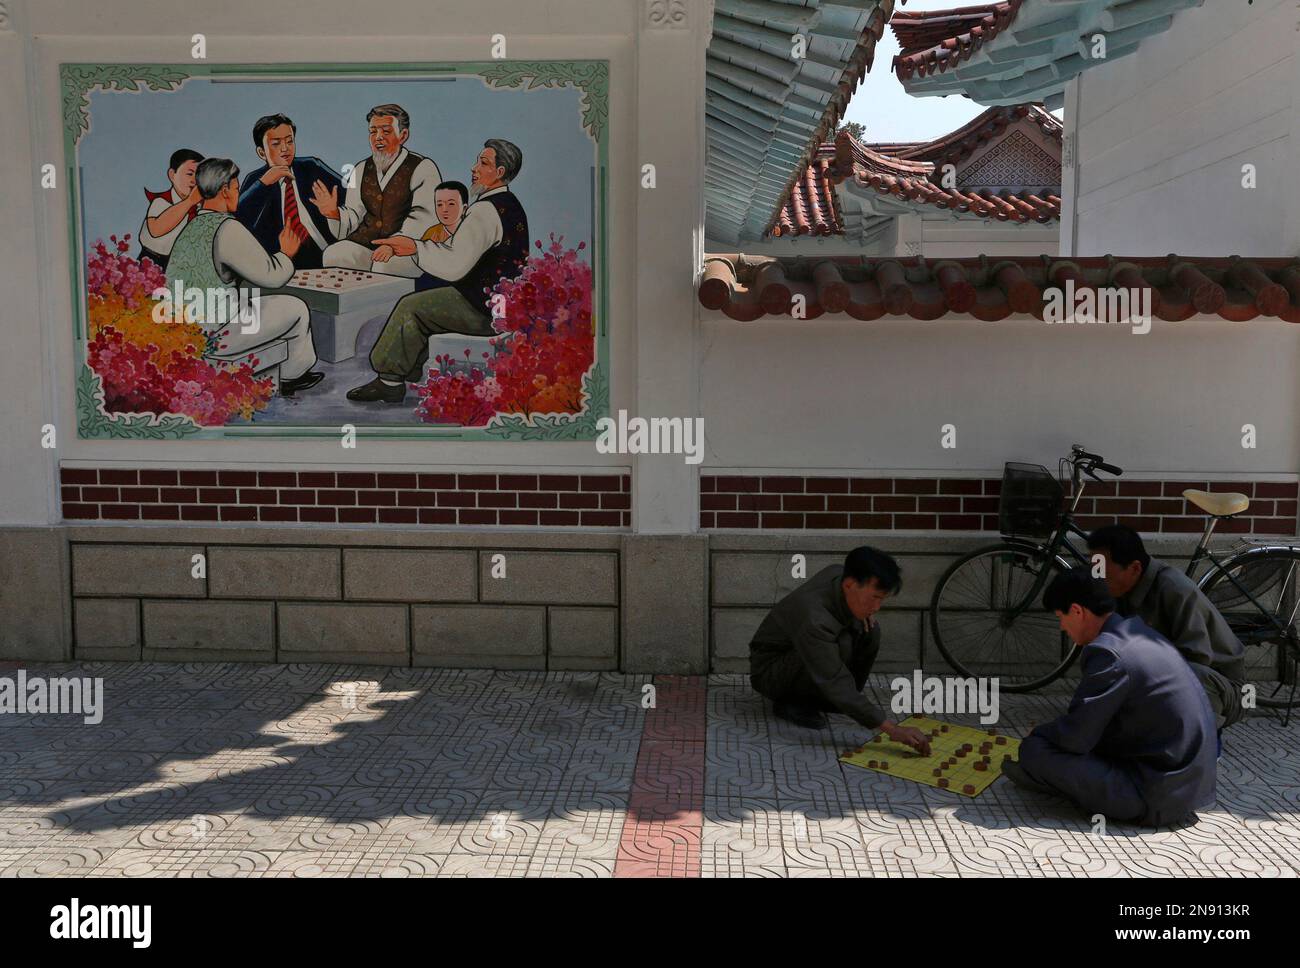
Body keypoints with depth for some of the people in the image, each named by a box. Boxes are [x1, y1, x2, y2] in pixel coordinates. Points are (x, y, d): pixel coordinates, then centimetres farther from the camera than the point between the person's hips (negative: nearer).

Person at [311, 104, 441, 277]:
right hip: (364, 242, 5)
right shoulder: (361, 169, 19)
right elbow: (353, 217, 14)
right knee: (332, 255, -22)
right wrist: (334, 213, -10)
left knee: (385, 266, -35)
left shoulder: (424, 168, 0)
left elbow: (423, 218, -13)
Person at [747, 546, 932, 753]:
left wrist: (865, 612, -8)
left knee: (869, 632, -11)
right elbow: (835, 684, -41)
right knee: (841, 645, -34)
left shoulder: (839, 573, -13)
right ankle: (792, 702, -13)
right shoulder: (815, 619, -38)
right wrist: (892, 729, -44)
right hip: (768, 670, -9)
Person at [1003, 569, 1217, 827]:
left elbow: (1075, 737, -19)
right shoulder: (1139, 632, 9)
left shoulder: (1108, 653, -21)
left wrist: (1035, 735, 1)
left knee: (1033, 750, -14)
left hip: (1156, 802, -9)